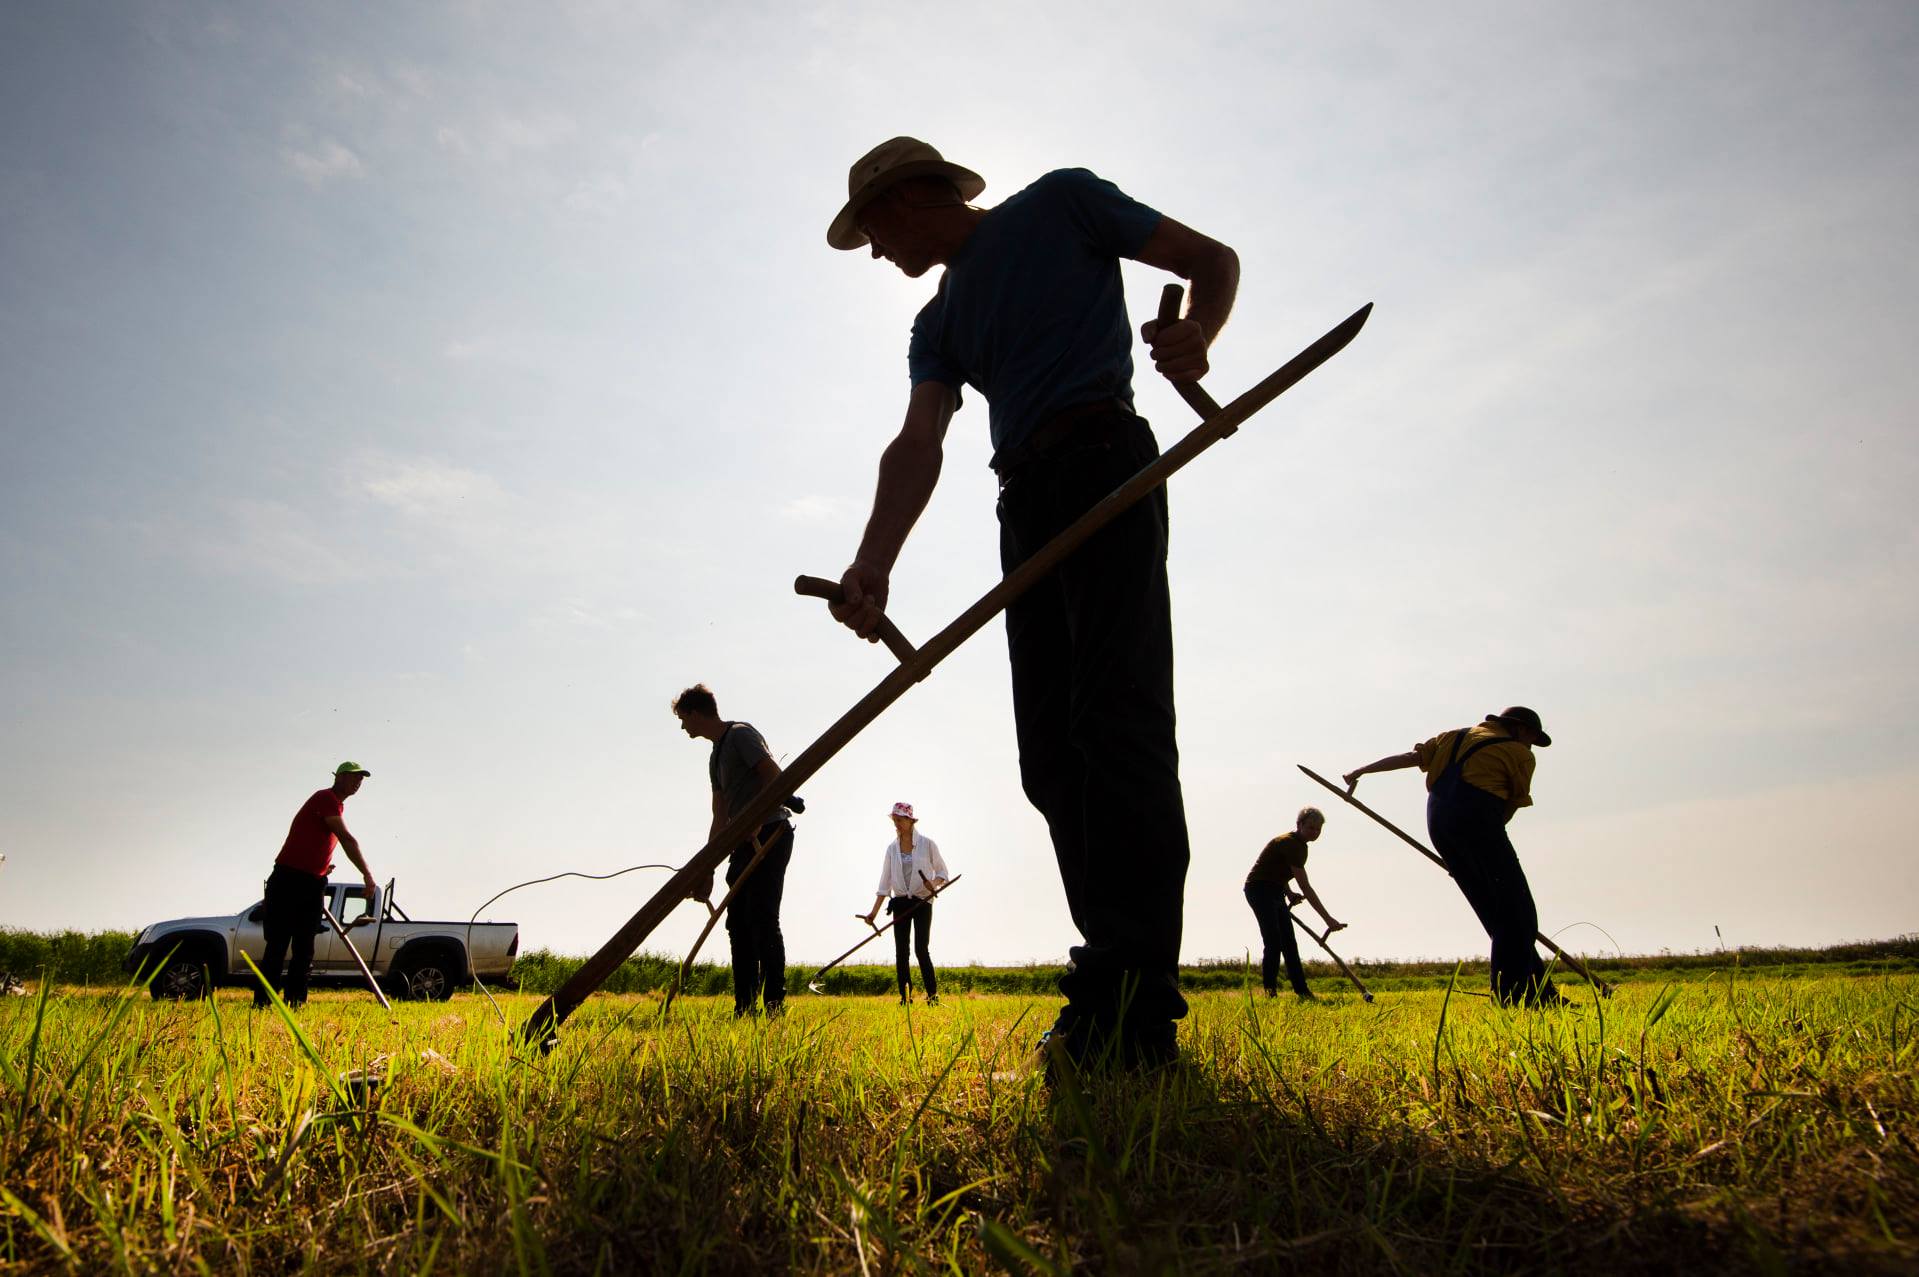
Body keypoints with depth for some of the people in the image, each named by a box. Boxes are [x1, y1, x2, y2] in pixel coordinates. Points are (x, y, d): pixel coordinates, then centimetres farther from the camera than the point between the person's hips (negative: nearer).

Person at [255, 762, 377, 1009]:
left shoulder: (337, 806, 18)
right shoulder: (326, 799, -12)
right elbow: (348, 841, -21)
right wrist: (368, 877, -24)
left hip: (311, 883, 9)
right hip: (289, 879, -9)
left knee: (304, 947, 4)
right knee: (278, 944, -6)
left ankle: (294, 1002, 5)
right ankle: (262, 1001, -2)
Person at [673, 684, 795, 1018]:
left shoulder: (741, 734, -5)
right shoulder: (716, 756, 23)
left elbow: (776, 778, -17)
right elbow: (721, 819, 23)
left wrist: (756, 827, -23)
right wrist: (706, 871, 20)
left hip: (770, 836, -10)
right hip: (746, 843, 10)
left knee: (762, 919, -13)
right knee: (738, 924, 6)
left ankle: (775, 1002, -12)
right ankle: (745, 1007, 9)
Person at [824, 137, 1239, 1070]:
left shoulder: (1061, 203, 12)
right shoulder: (938, 325, 24)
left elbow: (1214, 261, 11)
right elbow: (918, 443, 5)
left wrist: (1196, 332, -14)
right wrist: (874, 563, -14)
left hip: (1103, 459, -7)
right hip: (1024, 503, 7)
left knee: (1117, 715, -21)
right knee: (1052, 752, -2)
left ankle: (1133, 1005, -25)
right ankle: (1117, 982, 3)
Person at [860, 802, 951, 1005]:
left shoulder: (927, 844, -1)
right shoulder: (892, 848, 7)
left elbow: (942, 872, 5)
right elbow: (885, 883, 8)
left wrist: (934, 883, -18)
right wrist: (874, 912, 2)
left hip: (922, 902, -3)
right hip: (900, 903, 4)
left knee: (921, 949, -11)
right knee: (901, 952, 1)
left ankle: (933, 995, -2)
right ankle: (905, 996, 7)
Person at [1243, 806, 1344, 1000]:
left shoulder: (1299, 844, 7)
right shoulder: (1291, 844, -24)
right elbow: (1306, 887, -29)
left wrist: (1289, 893, 3)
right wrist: (1328, 919, -30)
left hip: (1275, 893, 10)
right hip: (1260, 889, -10)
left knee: (1289, 944, 7)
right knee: (1274, 943, -14)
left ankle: (1302, 992, 10)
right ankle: (1270, 993, -10)